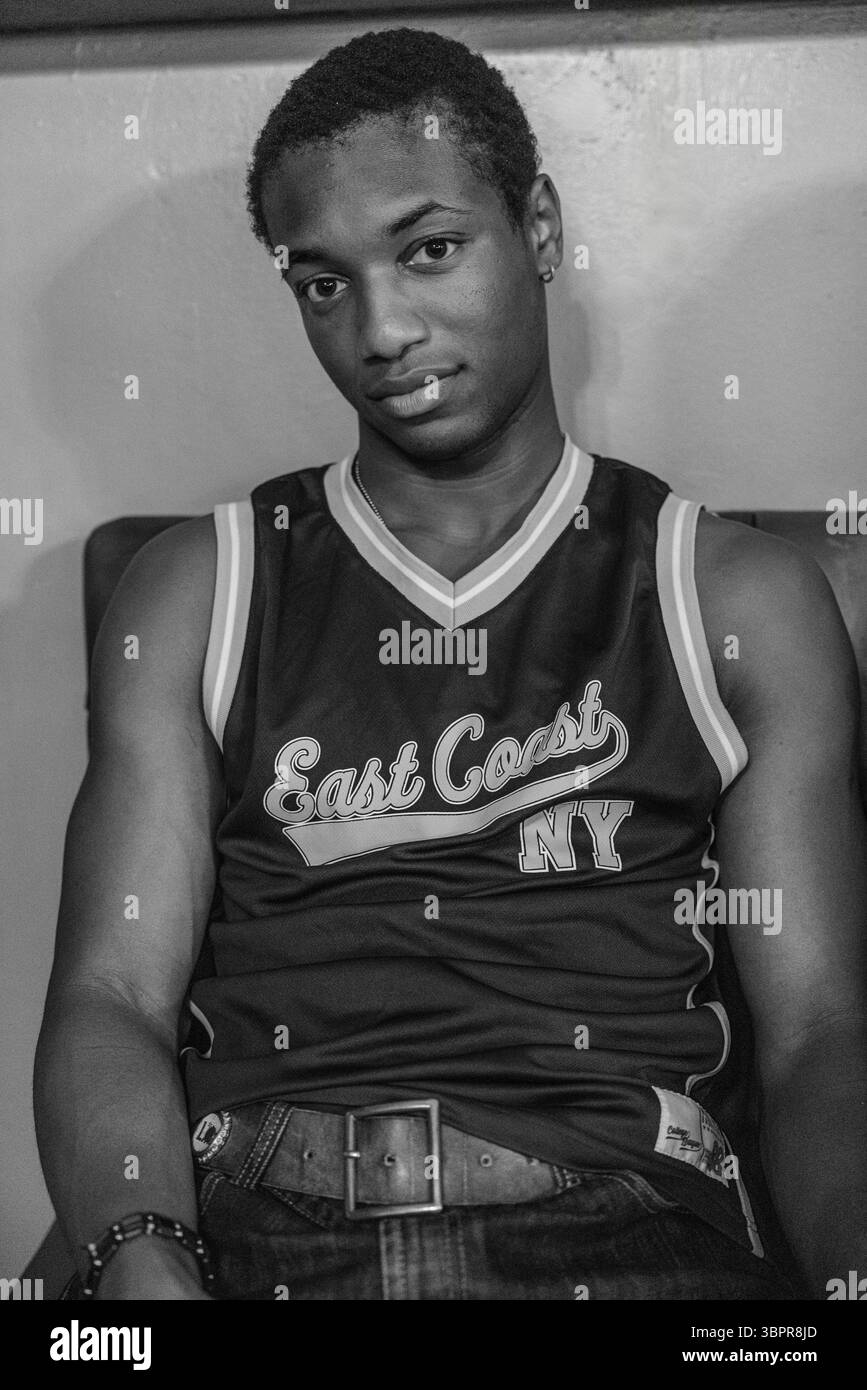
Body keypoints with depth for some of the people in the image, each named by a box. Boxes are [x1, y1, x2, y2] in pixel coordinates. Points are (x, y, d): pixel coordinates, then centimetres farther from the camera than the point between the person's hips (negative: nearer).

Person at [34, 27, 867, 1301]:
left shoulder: (743, 601, 11)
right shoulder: (195, 595, 13)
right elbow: (112, 997, 4)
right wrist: (142, 1258, -17)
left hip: (629, 1227, 1)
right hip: (253, 1230, 0)